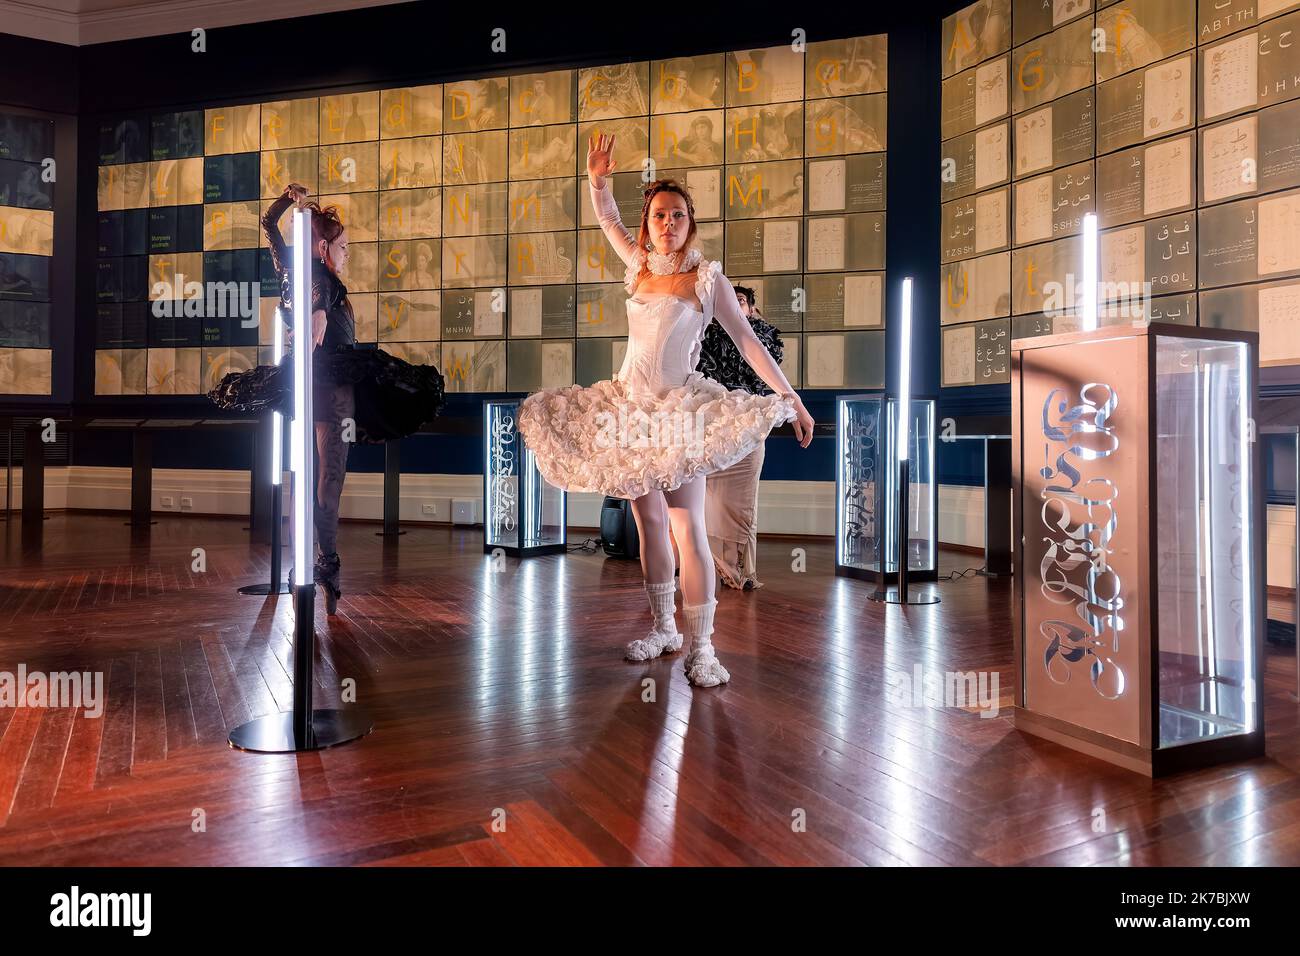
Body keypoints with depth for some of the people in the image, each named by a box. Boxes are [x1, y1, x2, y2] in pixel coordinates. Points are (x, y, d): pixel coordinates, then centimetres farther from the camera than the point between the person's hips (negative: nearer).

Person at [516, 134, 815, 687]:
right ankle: (663, 629, 22)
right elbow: (608, 221, 27)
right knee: (648, 523, 9)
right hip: (631, 407, 5)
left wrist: (793, 400, -7)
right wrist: (597, 180, 9)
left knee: (687, 529, -12)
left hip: (679, 410, -5)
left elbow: (748, 343, -4)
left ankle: (700, 648, -6)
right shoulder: (640, 266, 10)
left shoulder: (706, 278, -3)